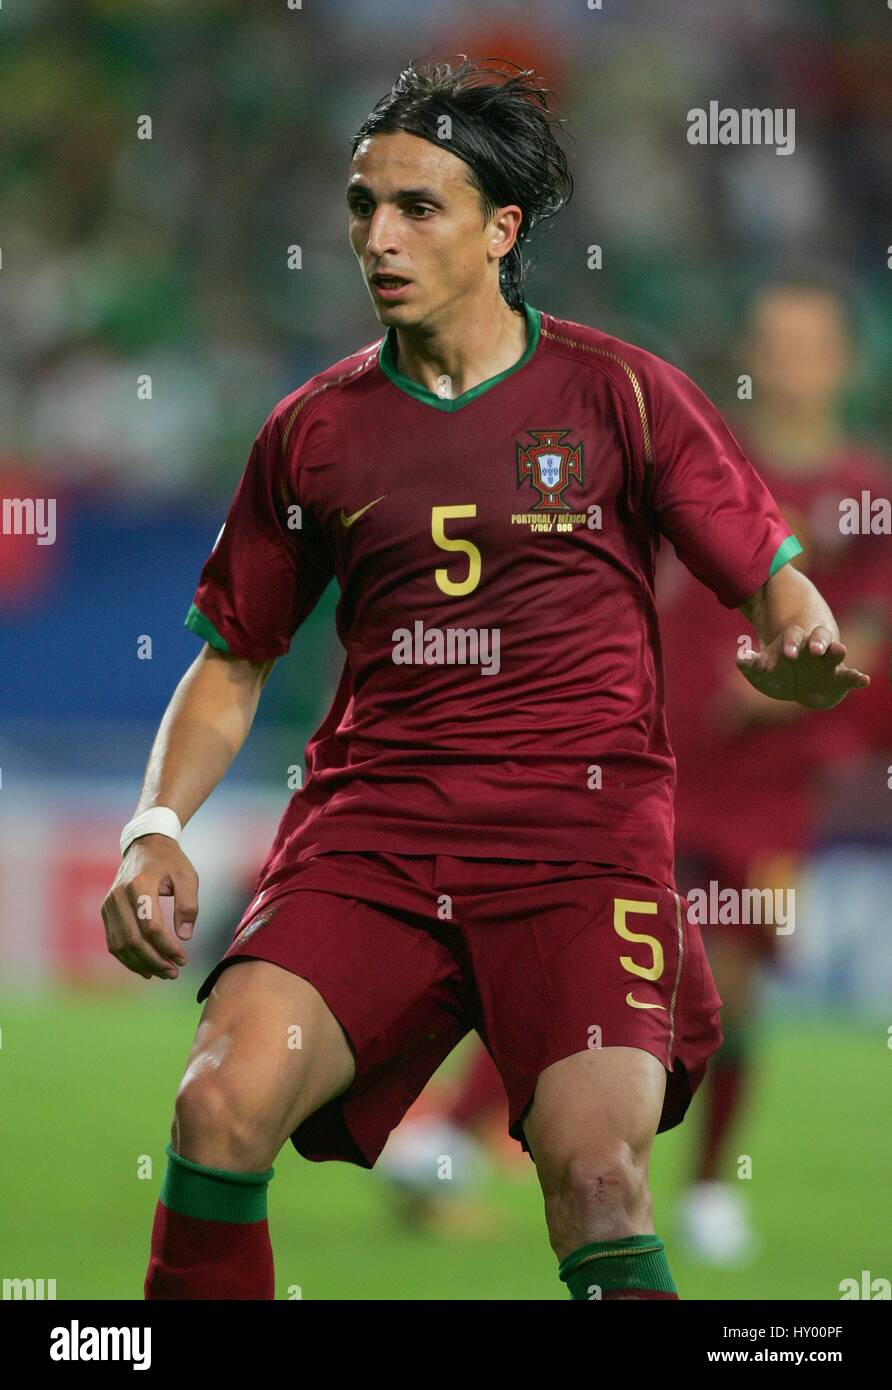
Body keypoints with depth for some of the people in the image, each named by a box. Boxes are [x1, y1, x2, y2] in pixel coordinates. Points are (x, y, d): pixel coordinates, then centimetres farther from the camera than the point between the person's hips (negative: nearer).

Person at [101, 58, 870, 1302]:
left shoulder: (619, 395, 5)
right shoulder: (315, 430, 12)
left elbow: (776, 585, 7)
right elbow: (233, 661, 20)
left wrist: (803, 659, -17)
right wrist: (156, 827, 4)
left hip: (580, 826, -2)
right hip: (371, 825, 2)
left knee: (597, 1177, -25)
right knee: (222, 1104, -23)